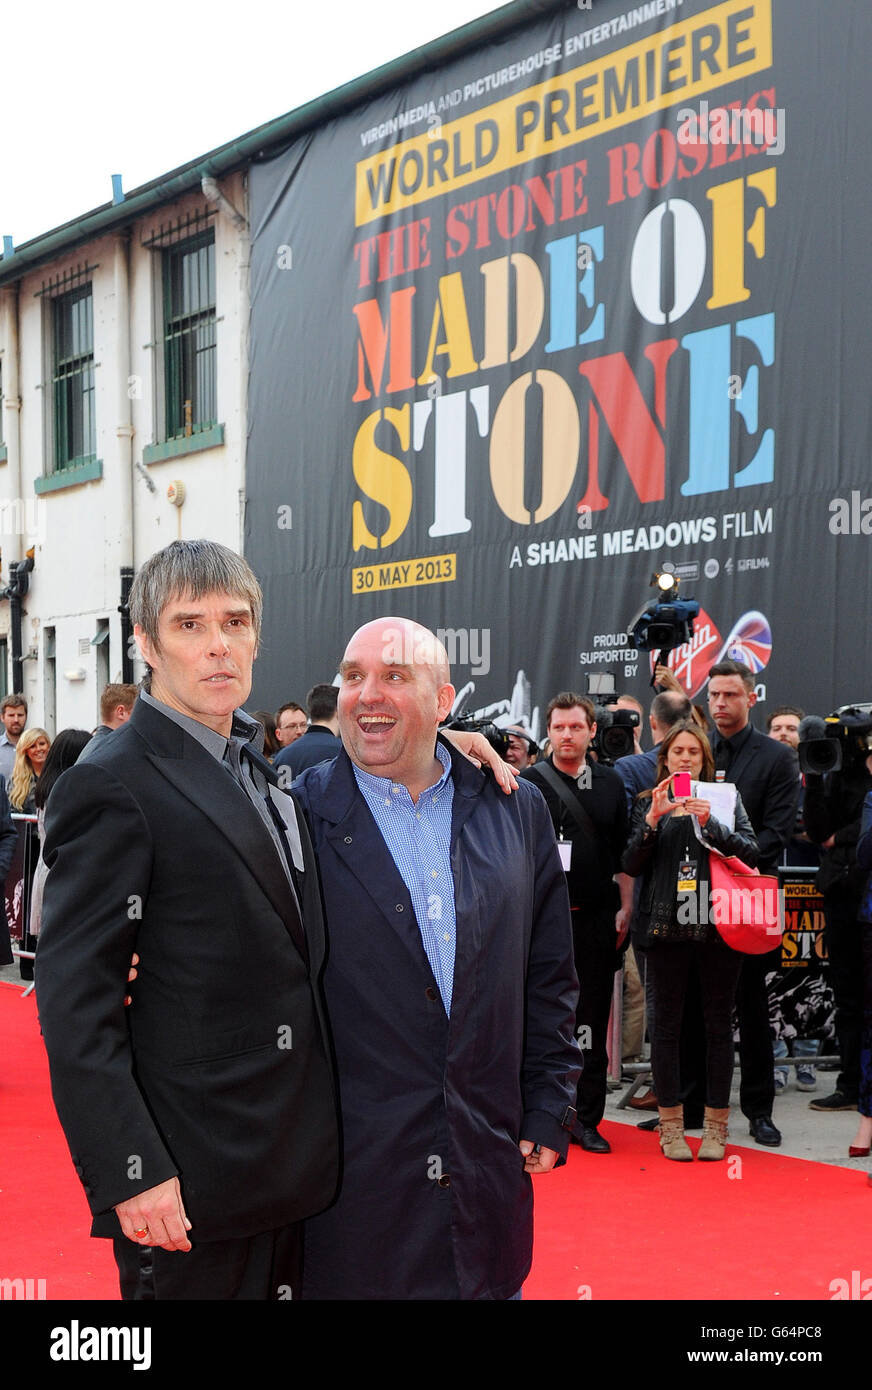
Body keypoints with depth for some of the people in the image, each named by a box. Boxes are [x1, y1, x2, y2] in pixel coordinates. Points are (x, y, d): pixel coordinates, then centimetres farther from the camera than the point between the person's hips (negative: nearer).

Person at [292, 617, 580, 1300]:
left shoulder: (516, 812, 6)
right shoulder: (300, 814, -4)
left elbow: (549, 980, 11)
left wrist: (550, 1115, 8)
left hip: (490, 1165, 3)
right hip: (352, 1175, -3)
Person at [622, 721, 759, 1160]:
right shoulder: (649, 804, 11)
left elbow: (750, 852, -2)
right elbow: (631, 865, 2)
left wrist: (710, 824, -16)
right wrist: (653, 820, -11)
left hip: (718, 926, 0)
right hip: (667, 926, 0)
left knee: (718, 1024, 3)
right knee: (667, 1024, 2)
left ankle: (715, 1127, 11)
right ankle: (671, 1126, 11)